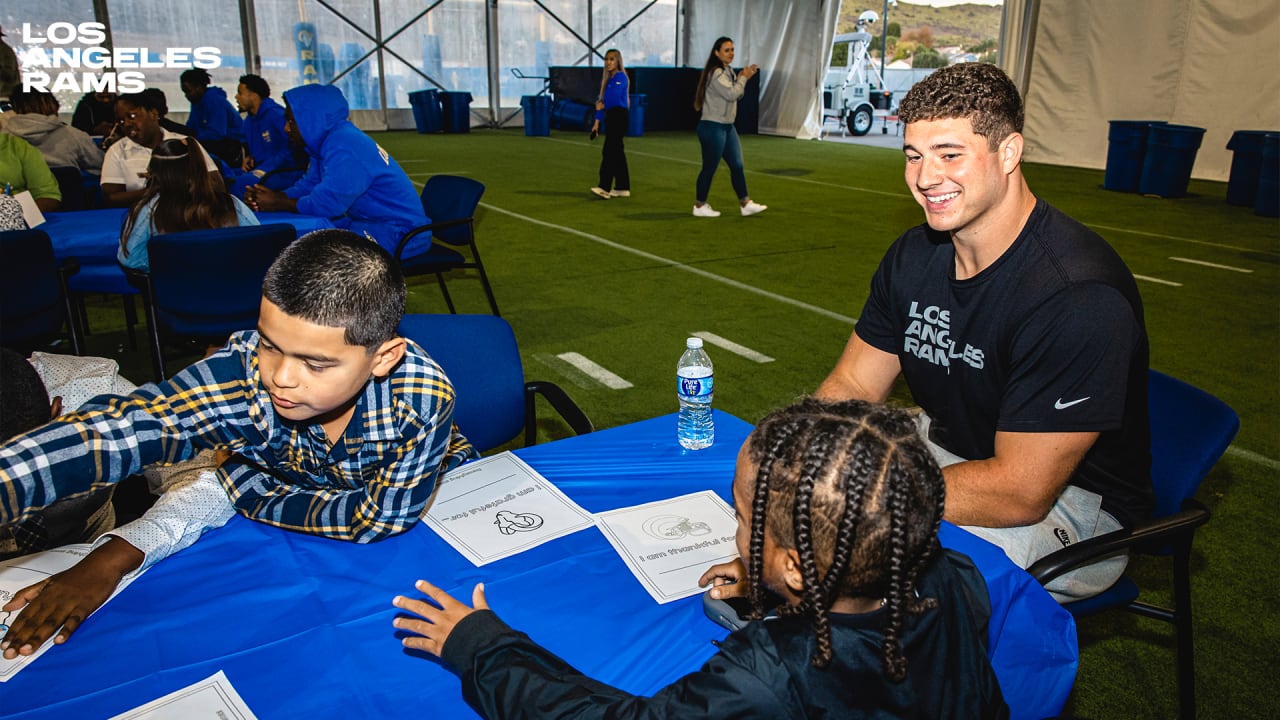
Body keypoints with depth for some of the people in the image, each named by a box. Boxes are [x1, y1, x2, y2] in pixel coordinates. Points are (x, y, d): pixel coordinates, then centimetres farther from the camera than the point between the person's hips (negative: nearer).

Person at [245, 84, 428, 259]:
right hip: (368, 221, 10)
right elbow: (309, 185, 14)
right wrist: (275, 195, -5)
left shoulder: (344, 146, -23)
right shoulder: (325, 140, 7)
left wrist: (278, 203, -11)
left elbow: (327, 204, -24)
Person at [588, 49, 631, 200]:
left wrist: (602, 106, 0)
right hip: (611, 118, 9)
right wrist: (597, 121, 8)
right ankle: (623, 188, 13)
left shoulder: (620, 77, -9)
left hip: (619, 117, -9)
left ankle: (604, 187, -16)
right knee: (617, 152, 9)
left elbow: (614, 97, -20)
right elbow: (601, 102, 15)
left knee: (609, 151, -14)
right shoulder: (607, 79, 16)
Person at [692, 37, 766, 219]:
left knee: (737, 165, 7)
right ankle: (700, 206, 9)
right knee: (709, 168, -2)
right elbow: (731, 94, -21)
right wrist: (744, 78, -8)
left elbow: (737, 95, 19)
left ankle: (745, 204, 10)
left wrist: (742, 78, 3)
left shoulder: (728, 71, 14)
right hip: (712, 127, -9)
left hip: (727, 127, 9)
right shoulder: (715, 73, -15)